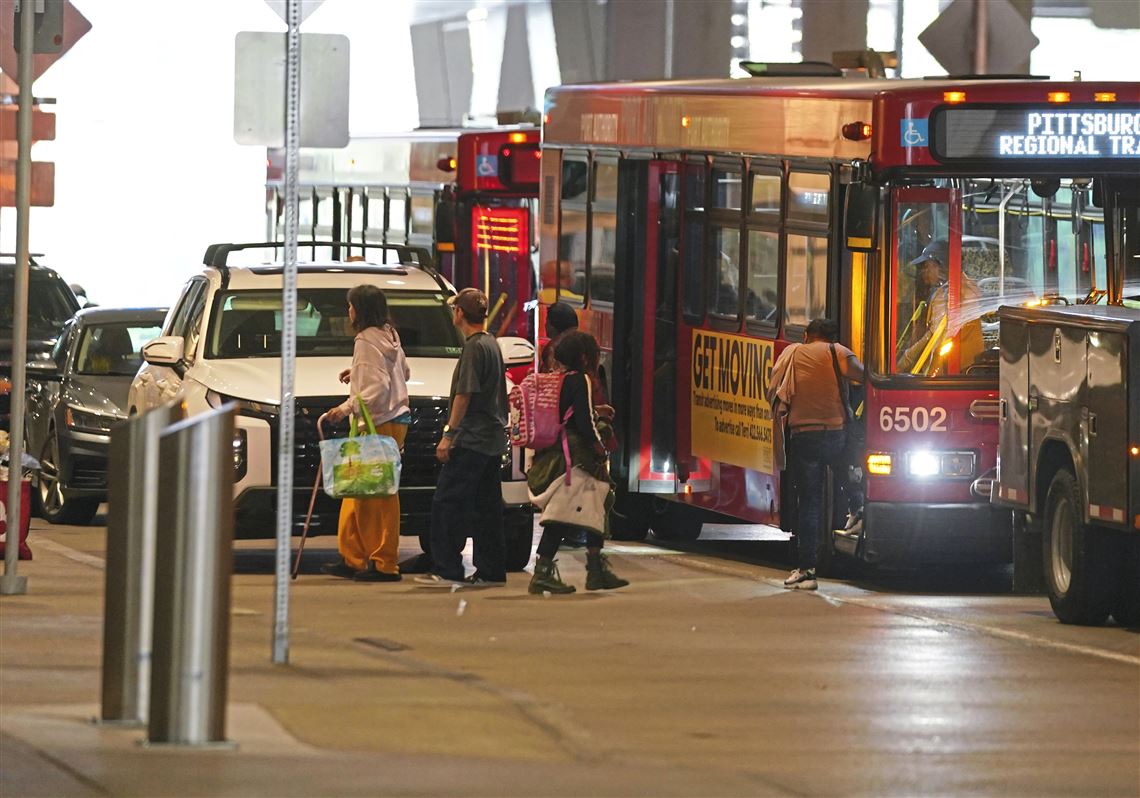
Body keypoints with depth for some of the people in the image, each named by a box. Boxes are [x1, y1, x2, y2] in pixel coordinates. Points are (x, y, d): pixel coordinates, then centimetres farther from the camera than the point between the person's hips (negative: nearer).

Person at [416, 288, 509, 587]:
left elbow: (464, 394, -18)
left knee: (447, 503, -7)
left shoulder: (474, 348, -13)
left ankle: (447, 569, -9)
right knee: (486, 506, 10)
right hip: (493, 440, 9)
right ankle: (491, 570, 9)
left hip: (471, 439, -9)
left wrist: (449, 434, -17)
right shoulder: (493, 344, 16)